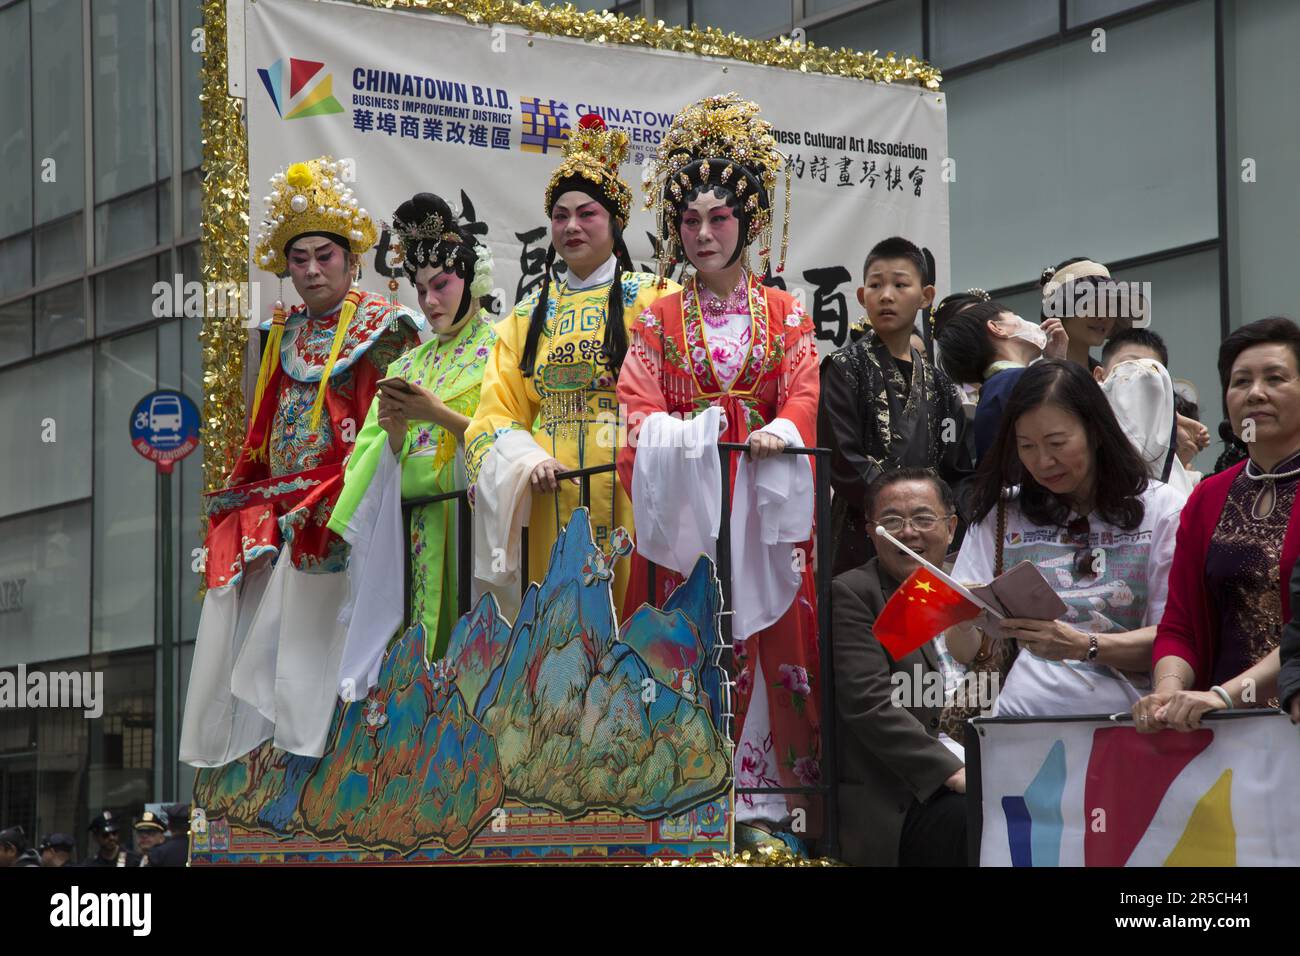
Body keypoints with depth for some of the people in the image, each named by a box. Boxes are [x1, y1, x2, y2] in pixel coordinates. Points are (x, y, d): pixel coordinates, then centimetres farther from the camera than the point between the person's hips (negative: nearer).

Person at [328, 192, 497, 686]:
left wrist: (438, 414, -17)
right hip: (415, 528, 5)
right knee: (415, 645, -3)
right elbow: (388, 461, 15)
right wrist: (394, 431, -6)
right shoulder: (411, 363, 19)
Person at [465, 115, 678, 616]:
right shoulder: (529, 316, 17)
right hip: (553, 509, 4)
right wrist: (527, 461, -8)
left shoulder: (655, 301, 4)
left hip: (627, 501, -3)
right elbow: (497, 414, 10)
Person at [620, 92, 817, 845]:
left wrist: (779, 432, -23)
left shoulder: (785, 315, 11)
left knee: (762, 636, -5)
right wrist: (673, 432, -19)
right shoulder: (659, 319, 12)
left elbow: (804, 392, -2)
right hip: (681, 494, 0)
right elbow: (638, 403, 2)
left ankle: (759, 798, -2)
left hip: (760, 496, 0)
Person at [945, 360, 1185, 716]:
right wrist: (962, 625, -10)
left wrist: (1082, 646, -16)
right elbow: (964, 652, 14)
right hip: (1026, 714, 4)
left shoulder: (1161, 508, 8)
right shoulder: (1000, 513, 16)